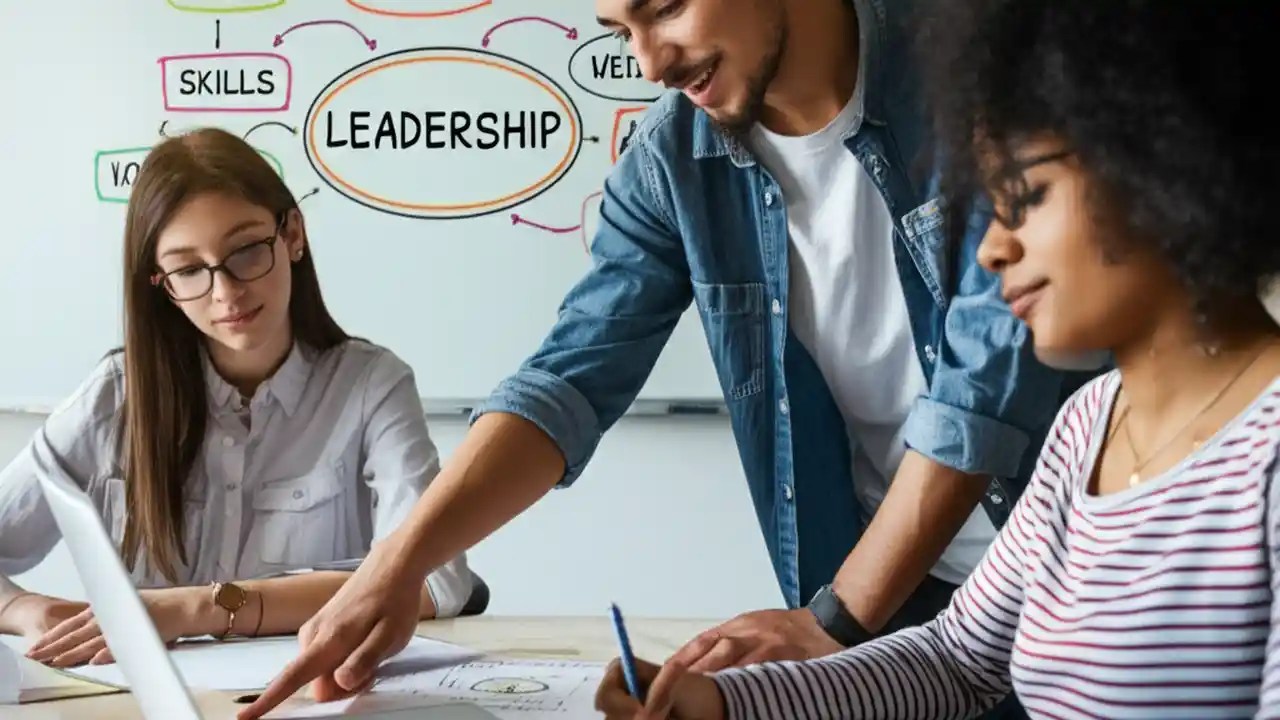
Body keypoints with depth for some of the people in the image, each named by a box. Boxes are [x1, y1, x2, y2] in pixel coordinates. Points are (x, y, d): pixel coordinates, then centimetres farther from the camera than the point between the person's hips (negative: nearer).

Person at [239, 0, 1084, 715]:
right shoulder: (673, 160, -5)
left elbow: (994, 369, -20)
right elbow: (572, 375, -8)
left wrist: (836, 619, -20)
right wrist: (395, 568, -22)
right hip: (889, 590, 3)